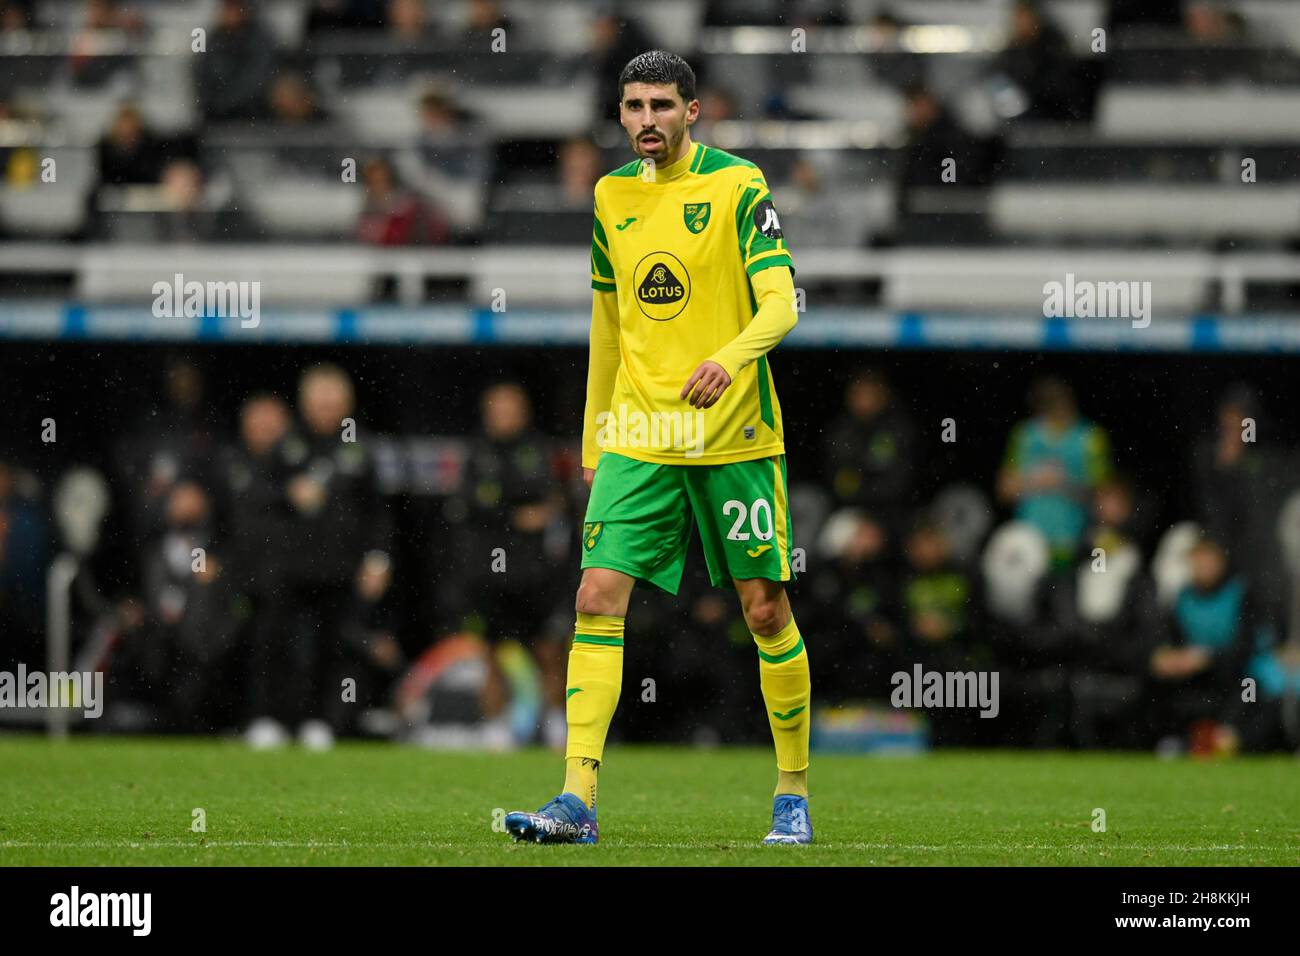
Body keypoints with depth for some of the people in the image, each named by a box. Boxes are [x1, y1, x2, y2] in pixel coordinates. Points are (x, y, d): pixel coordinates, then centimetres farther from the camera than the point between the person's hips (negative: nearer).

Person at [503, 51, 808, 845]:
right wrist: (594, 435, 20)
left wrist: (730, 358, -33)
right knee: (599, 596, -9)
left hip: (735, 435, -4)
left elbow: (781, 305, -14)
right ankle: (578, 800, -13)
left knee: (766, 608, 2)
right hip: (639, 436, 4)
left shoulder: (738, 186, -6)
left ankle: (794, 793, 18)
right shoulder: (611, 197, 10)